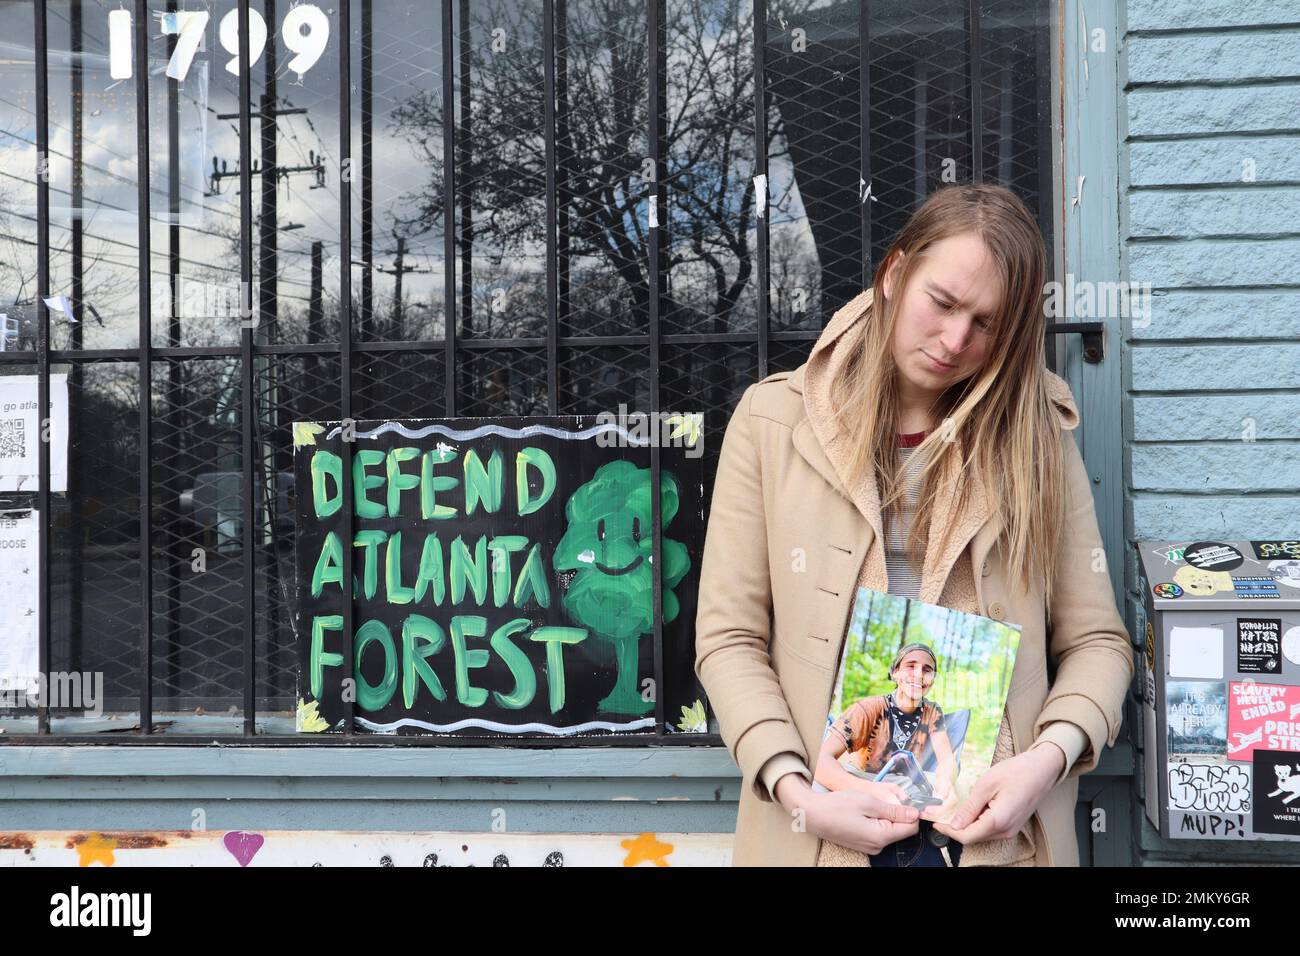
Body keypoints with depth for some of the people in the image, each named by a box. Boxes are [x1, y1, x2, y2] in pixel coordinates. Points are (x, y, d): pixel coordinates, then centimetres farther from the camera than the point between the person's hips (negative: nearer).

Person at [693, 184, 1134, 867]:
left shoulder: (1036, 438, 2)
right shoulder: (772, 421, -2)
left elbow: (1096, 640, 3)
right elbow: (729, 638, -4)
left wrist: (1050, 755, -15)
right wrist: (796, 794, -16)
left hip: (995, 829, 1)